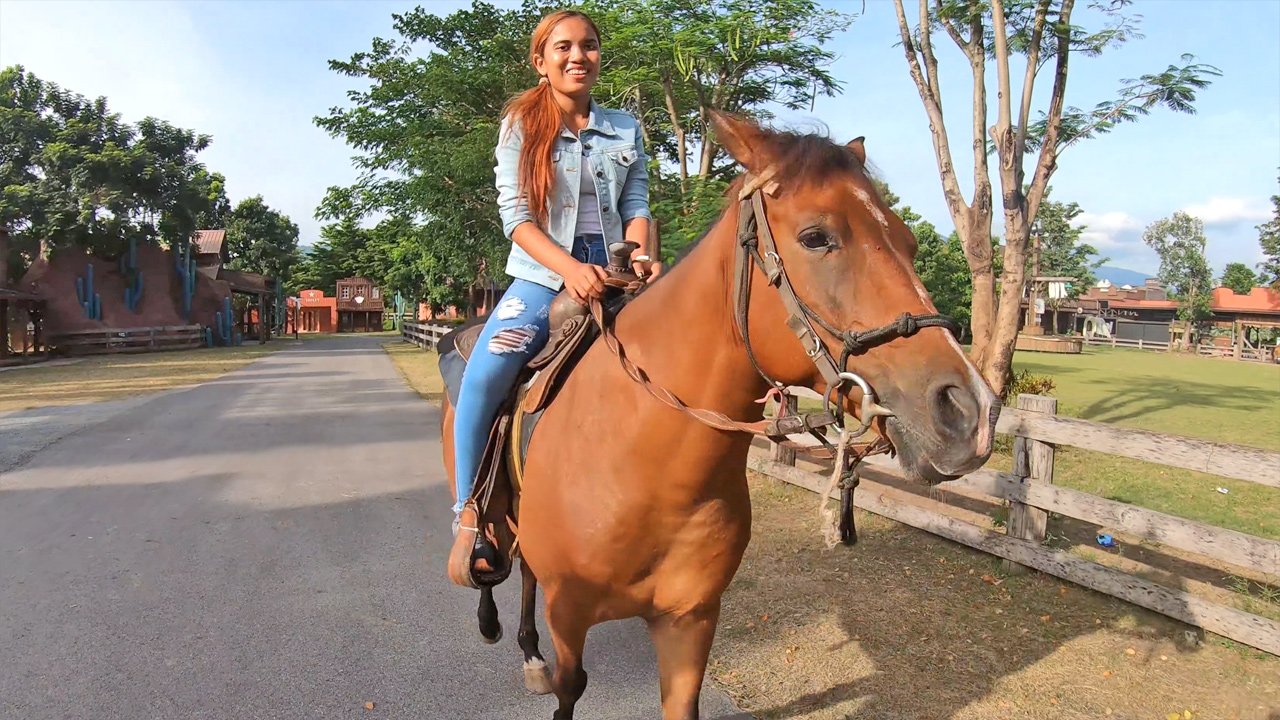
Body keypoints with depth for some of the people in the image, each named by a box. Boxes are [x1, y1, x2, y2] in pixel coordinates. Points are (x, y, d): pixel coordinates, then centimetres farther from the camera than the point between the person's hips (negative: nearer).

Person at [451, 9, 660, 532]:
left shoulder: (626, 129, 12)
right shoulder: (520, 125, 4)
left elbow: (636, 206, 8)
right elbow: (515, 215, -5)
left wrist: (641, 256, -14)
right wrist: (569, 268, -21)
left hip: (612, 276, 3)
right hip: (542, 275, -3)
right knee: (483, 377, -25)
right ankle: (468, 509, -7)